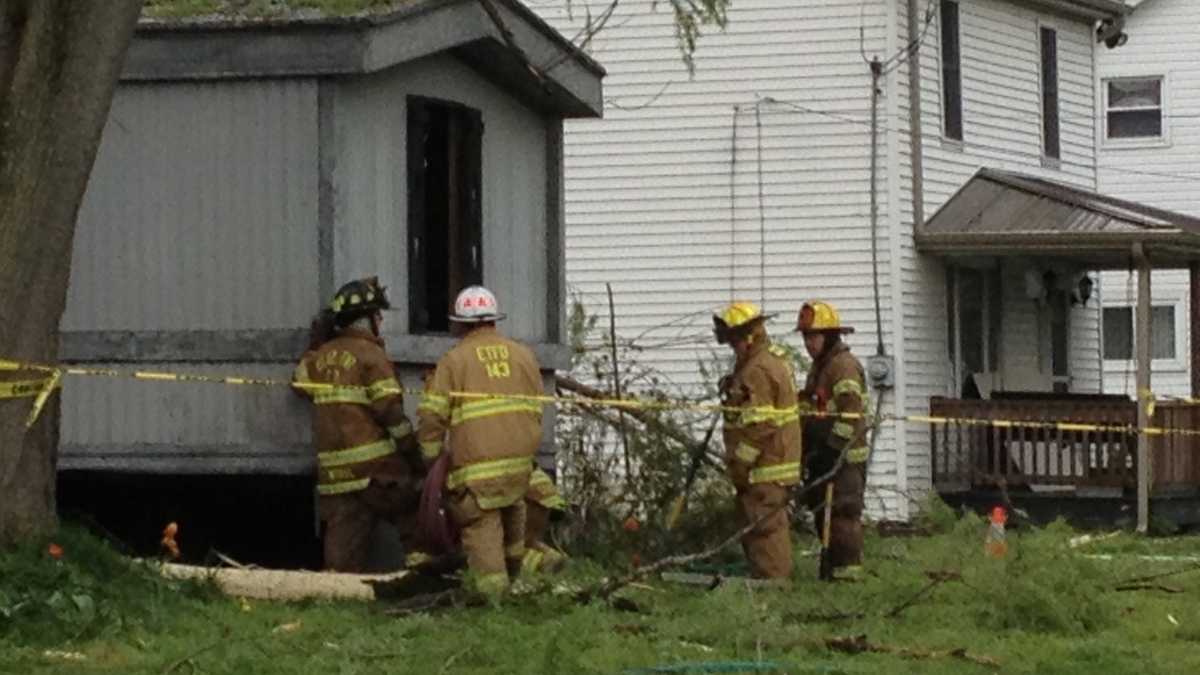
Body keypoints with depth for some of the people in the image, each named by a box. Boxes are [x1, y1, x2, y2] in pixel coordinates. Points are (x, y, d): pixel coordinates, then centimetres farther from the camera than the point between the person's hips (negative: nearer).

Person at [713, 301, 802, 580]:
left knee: (763, 528, -8)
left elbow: (757, 426, -23)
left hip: (764, 468, -11)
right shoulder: (776, 359, 15)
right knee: (774, 527, 17)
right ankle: (780, 578, 23)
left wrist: (739, 464, -16)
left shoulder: (757, 371, -19)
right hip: (780, 463, 11)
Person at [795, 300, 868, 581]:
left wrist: (829, 448, -19)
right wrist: (810, 452, 20)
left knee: (843, 514, -11)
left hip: (844, 456, -10)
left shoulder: (844, 366, -13)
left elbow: (850, 414, -20)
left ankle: (847, 569, -11)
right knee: (823, 514, 12)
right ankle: (832, 566, 19)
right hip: (824, 456, 10)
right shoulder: (818, 368, 20)